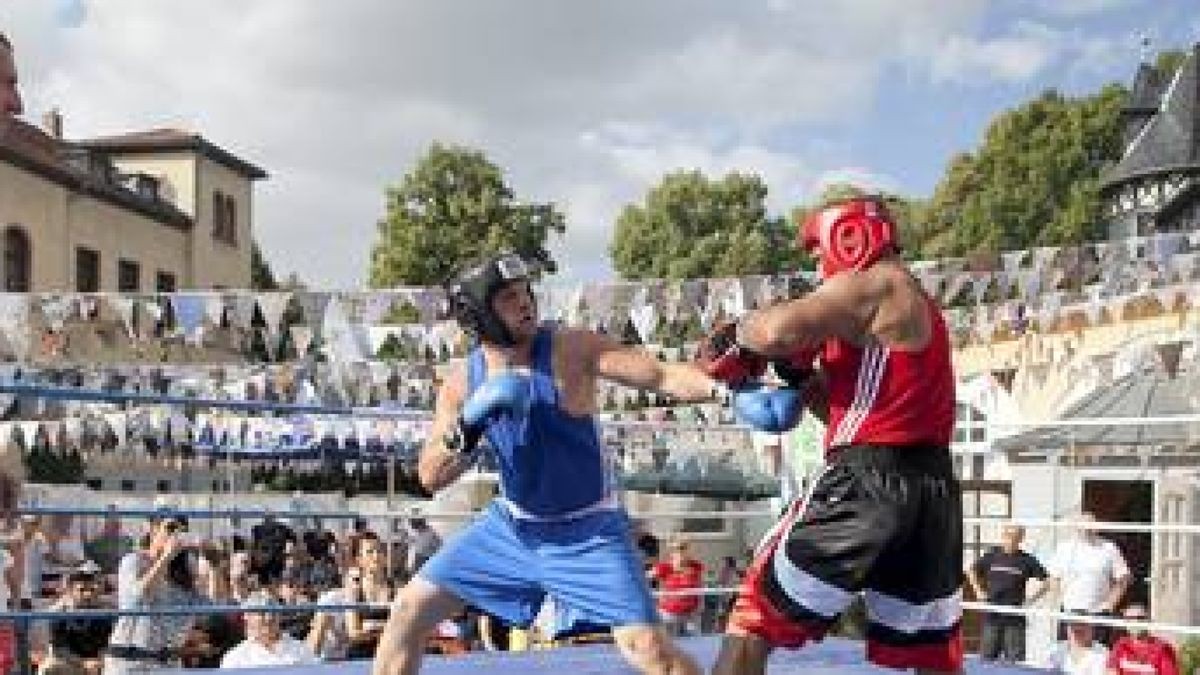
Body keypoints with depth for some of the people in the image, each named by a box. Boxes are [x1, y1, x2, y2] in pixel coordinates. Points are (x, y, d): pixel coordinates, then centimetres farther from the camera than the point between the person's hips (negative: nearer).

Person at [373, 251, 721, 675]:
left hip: (589, 533, -4)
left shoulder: (571, 350, -17)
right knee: (409, 612, 6)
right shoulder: (462, 382, -6)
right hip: (510, 528, 4)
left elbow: (663, 375, -24)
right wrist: (469, 424, -26)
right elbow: (431, 477, -8)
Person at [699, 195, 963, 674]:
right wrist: (801, 374, 16)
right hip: (930, 486, 9)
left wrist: (736, 336, -2)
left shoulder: (869, 285, -3)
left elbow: (779, 330, -21)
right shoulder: (918, 305, 26)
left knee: (754, 619, 0)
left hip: (868, 480, -9)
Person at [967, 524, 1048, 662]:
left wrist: (1030, 598, -4)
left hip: (1015, 618, -2)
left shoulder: (1027, 560, -2)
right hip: (992, 616, 2)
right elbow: (971, 570, 18)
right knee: (987, 655, 8)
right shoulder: (991, 556, 4)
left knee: (1015, 659, 0)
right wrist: (978, 590, 9)